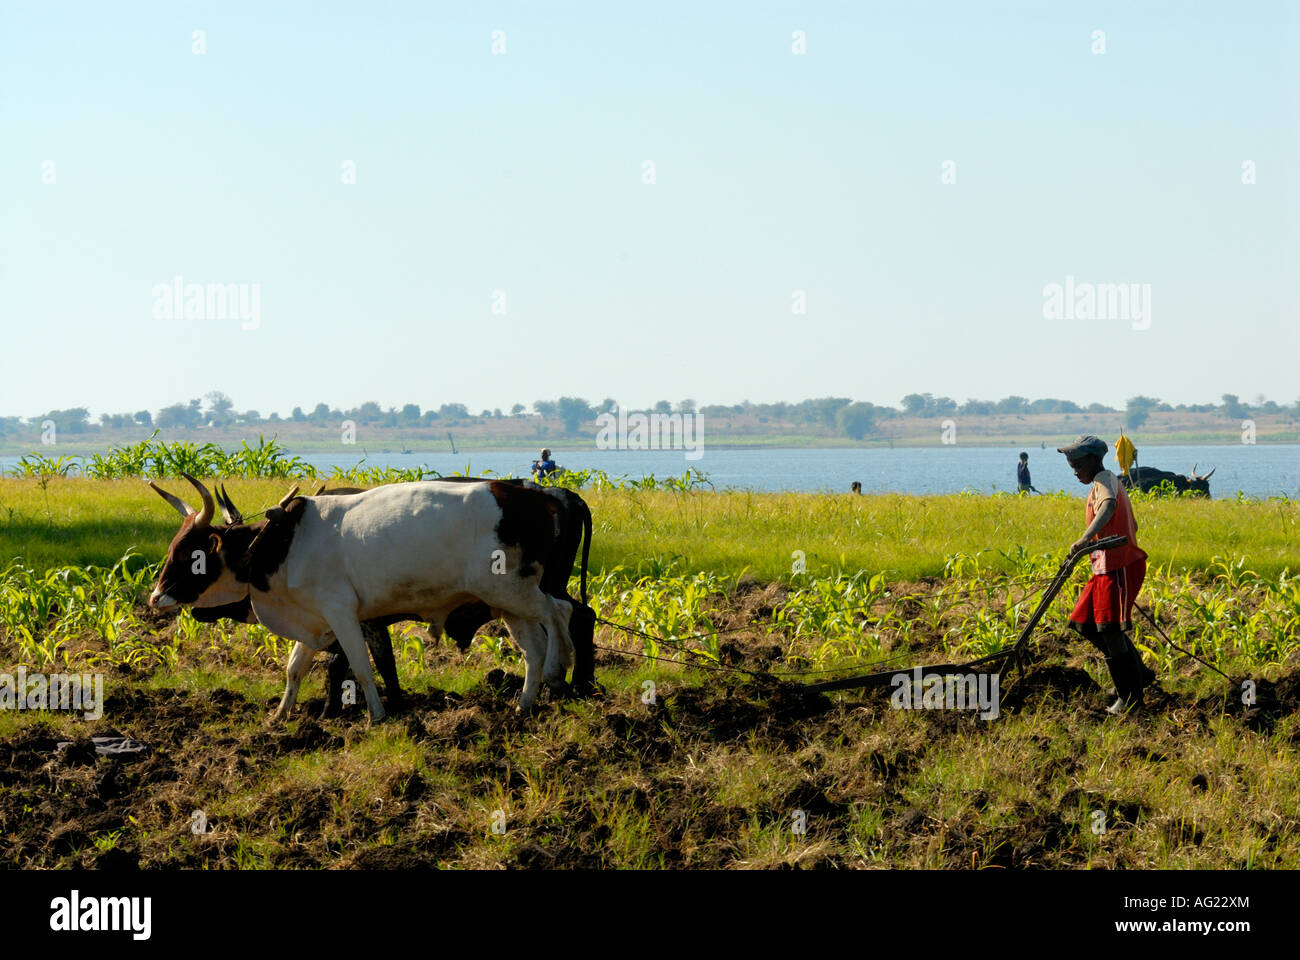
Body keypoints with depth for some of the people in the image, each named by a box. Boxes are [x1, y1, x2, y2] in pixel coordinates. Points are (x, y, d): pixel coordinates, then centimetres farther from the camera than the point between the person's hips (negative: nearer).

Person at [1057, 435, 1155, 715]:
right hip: (1106, 567, 10)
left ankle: (1130, 696, 2)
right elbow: (1133, 524, 30)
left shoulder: (1103, 479, -11)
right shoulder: (1109, 482, 20)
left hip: (1120, 567, -10)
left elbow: (1109, 505, -35)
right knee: (1087, 624, 13)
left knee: (1110, 630, -6)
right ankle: (1139, 673, 21)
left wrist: (1085, 538, -46)